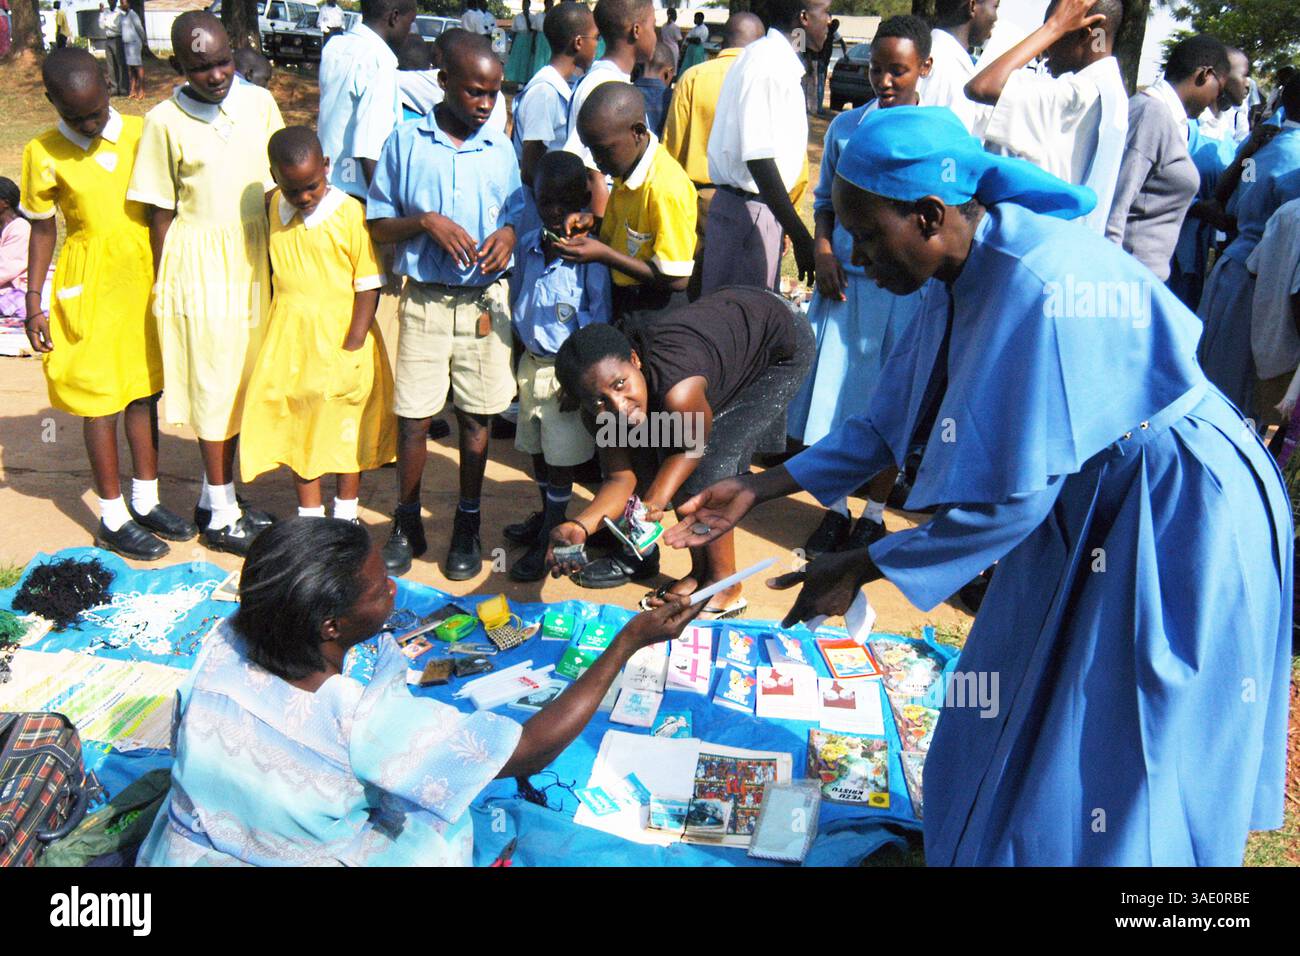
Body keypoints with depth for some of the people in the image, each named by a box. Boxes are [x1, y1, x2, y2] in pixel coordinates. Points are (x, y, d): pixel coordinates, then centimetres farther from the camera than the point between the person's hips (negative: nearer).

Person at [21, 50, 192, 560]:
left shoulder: (142, 132, 0)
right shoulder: (44, 154, -6)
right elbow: (42, 231, 1)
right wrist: (33, 302, -2)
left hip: (148, 276, 3)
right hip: (91, 287, -3)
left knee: (145, 391, 13)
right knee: (101, 401, 3)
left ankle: (146, 500, 27)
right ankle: (113, 517, 15)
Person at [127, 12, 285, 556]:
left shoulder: (259, 103, 2)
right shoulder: (165, 122, -7)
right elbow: (161, 211, -4)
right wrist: (161, 288, -4)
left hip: (255, 260, 5)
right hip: (199, 263, -4)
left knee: (242, 381, 12)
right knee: (214, 385, 0)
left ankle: (214, 496, 28)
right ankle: (221, 516, 11)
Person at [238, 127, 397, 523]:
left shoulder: (351, 213, -13)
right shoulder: (274, 208, 3)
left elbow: (369, 286, -11)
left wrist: (352, 348, -14)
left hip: (342, 337, -4)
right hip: (289, 340, 4)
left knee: (347, 428, 9)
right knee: (297, 428, 11)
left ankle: (346, 513, 26)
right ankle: (309, 514, 25)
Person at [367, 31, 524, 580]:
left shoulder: (500, 148, 5)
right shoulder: (406, 142, 0)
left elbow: (517, 218, 13)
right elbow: (377, 225, 3)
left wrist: (508, 233, -10)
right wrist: (426, 221, -15)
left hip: (485, 301, 2)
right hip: (425, 300, -1)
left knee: (475, 416, 8)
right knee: (414, 417, 1)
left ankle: (467, 526, 23)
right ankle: (407, 523, 21)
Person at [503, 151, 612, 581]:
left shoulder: (590, 256, -18)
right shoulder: (527, 245, 1)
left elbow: (598, 325, -16)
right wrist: (521, 349, 17)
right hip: (532, 363, 7)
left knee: (562, 457, 4)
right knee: (536, 448, 21)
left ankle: (551, 540, 18)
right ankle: (547, 515, 42)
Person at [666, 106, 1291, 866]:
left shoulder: (1041, 290, -32)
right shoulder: (972, 270, -4)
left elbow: (1010, 498, -29)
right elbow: (890, 425, 4)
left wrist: (860, 571, -19)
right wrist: (758, 489, 1)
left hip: (1182, 519, -8)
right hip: (1090, 504, 9)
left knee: (1111, 777, 4)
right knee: (1017, 729, 20)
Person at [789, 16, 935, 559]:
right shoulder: (845, 127, 8)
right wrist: (823, 251, -2)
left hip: (908, 289, -2)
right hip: (845, 282, 3)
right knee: (835, 394, 5)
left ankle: (873, 515, 21)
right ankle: (836, 511, 20)